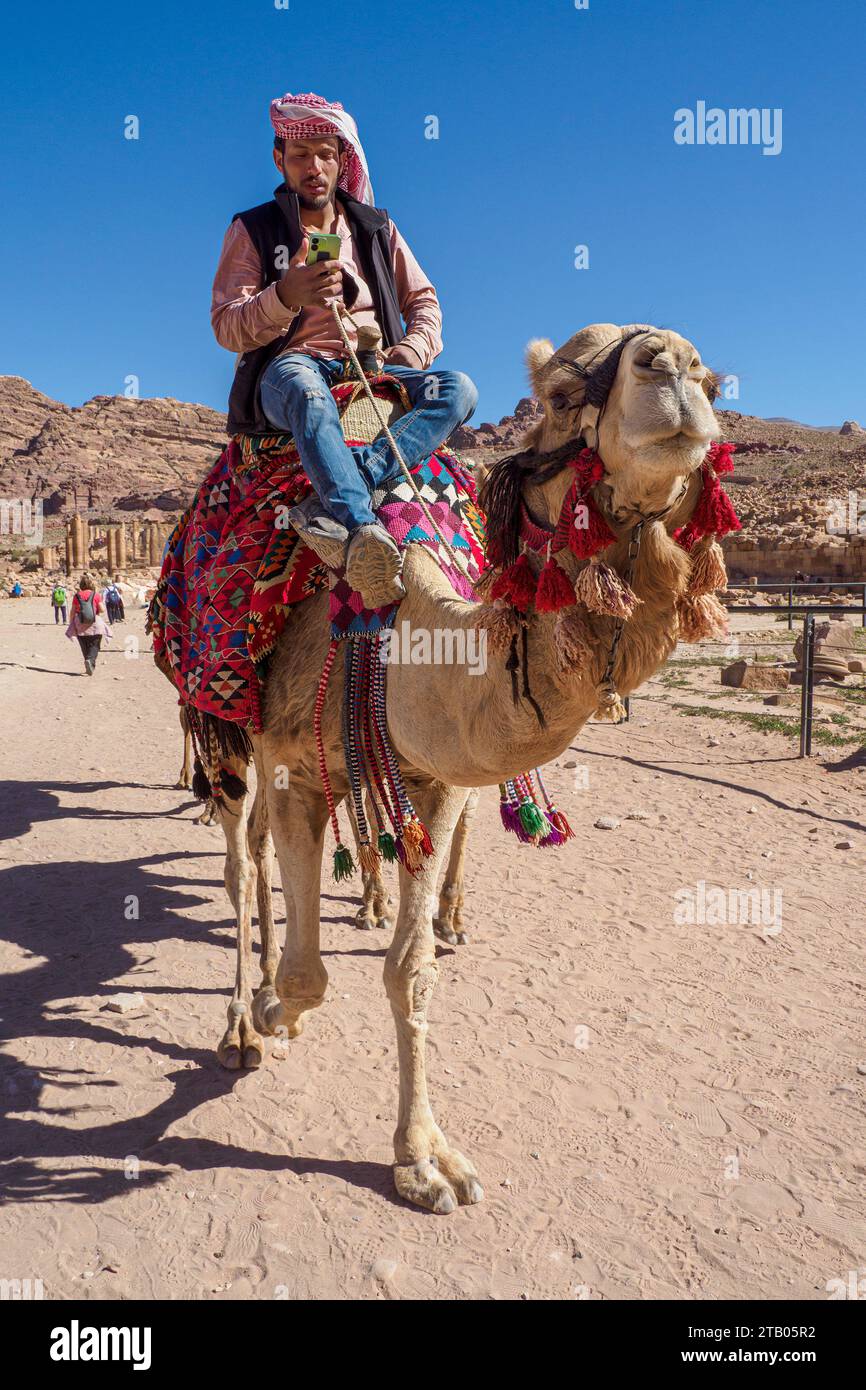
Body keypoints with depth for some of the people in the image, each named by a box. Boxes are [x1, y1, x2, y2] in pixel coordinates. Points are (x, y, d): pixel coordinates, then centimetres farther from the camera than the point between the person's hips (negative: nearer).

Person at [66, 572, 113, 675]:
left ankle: (89, 666, 14)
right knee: (94, 646, 0)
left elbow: (73, 611, 2)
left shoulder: (77, 596, 1)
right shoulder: (96, 595, -4)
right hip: (95, 624, -2)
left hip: (80, 625, 2)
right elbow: (102, 610, -6)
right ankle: (90, 660, -25)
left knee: (85, 647, 13)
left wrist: (71, 623, 12)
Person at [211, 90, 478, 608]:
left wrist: (416, 344, -2)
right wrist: (284, 297, -21)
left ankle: (331, 503, -45)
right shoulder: (252, 230, 10)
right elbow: (226, 327, 0)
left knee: (459, 388, -25)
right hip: (289, 367, -3)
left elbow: (424, 299, 22)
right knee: (305, 386, -41)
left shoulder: (376, 228, 21)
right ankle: (363, 530, -59)